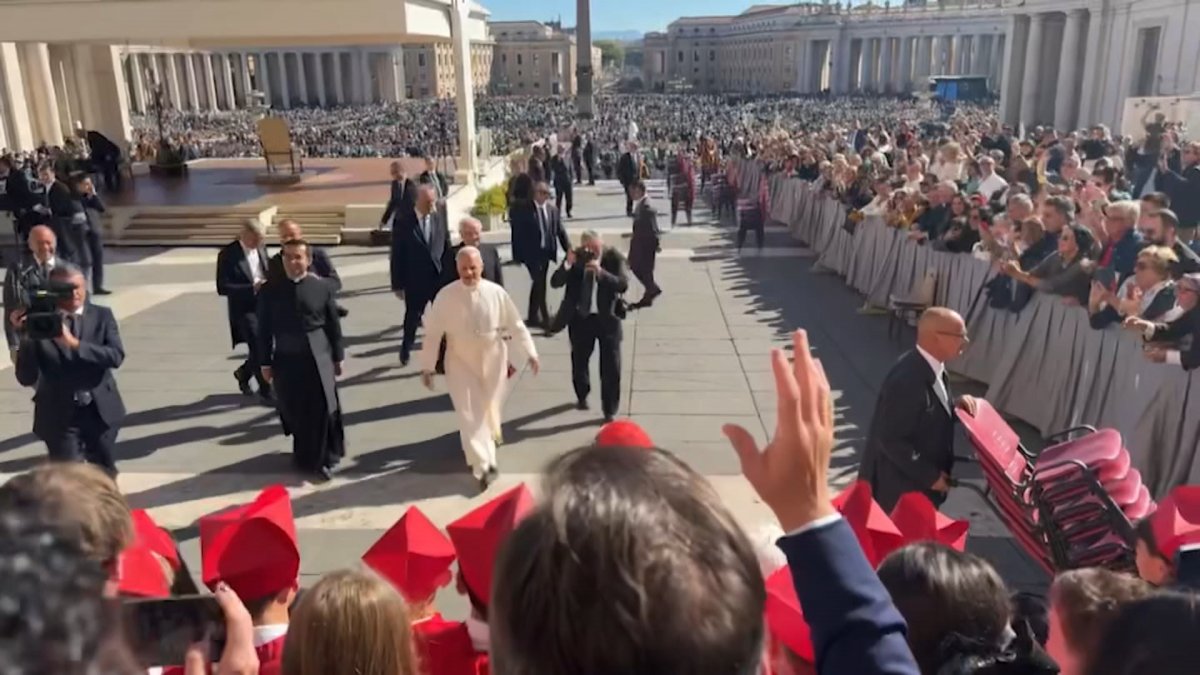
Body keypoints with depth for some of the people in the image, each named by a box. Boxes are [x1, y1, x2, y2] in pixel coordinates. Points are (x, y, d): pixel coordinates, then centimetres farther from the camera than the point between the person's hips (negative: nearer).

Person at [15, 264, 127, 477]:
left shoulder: (102, 316, -1)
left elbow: (116, 356, -16)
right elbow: (26, 378, -11)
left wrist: (74, 343, -27)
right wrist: (27, 337, -24)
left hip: (100, 410, 2)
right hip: (60, 416, -2)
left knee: (105, 475, 17)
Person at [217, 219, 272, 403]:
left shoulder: (261, 248, 6)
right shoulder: (228, 254, -13)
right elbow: (222, 288, -17)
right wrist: (252, 288, -26)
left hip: (263, 305, 6)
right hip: (243, 308, -6)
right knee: (257, 348, -8)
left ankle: (243, 373, 39)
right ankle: (265, 390, 6)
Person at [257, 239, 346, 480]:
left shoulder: (322, 287, -1)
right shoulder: (270, 290, 0)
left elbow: (334, 324, 3)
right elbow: (264, 329, 2)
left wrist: (338, 356, 4)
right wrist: (265, 362, 1)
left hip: (319, 357, -1)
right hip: (287, 359, 1)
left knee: (323, 408, -2)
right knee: (295, 412, 9)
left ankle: (322, 458, 14)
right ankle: (306, 455, 31)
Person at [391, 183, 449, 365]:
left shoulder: (439, 218, 1)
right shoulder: (403, 221, -8)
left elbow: (447, 248, 5)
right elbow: (397, 255, -6)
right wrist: (397, 283, -6)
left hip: (440, 278, 2)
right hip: (415, 280, -2)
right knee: (412, 317, 15)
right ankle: (406, 350, 40)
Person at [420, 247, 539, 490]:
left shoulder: (496, 293, -10)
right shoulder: (446, 296, -11)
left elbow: (515, 325, -1)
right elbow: (433, 333, -5)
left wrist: (530, 353, -3)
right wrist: (427, 366, -4)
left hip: (493, 361, 1)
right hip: (461, 363, -1)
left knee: (488, 409, 16)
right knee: (470, 415, -8)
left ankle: (489, 440, 45)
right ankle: (484, 466, -5)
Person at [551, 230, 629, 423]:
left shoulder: (613, 257, -10)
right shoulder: (576, 257, -5)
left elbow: (623, 285, -22)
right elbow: (555, 282, -11)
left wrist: (601, 272, -34)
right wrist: (567, 264, -28)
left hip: (607, 318, -2)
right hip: (580, 318, 2)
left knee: (611, 367, -2)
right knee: (579, 361, 18)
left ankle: (609, 411, 10)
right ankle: (582, 396, 45)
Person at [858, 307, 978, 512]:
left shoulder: (931, 366, 0)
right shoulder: (907, 380, -31)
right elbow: (892, 440, -28)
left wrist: (955, 405, -5)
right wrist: (930, 476, -20)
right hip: (899, 489, -9)